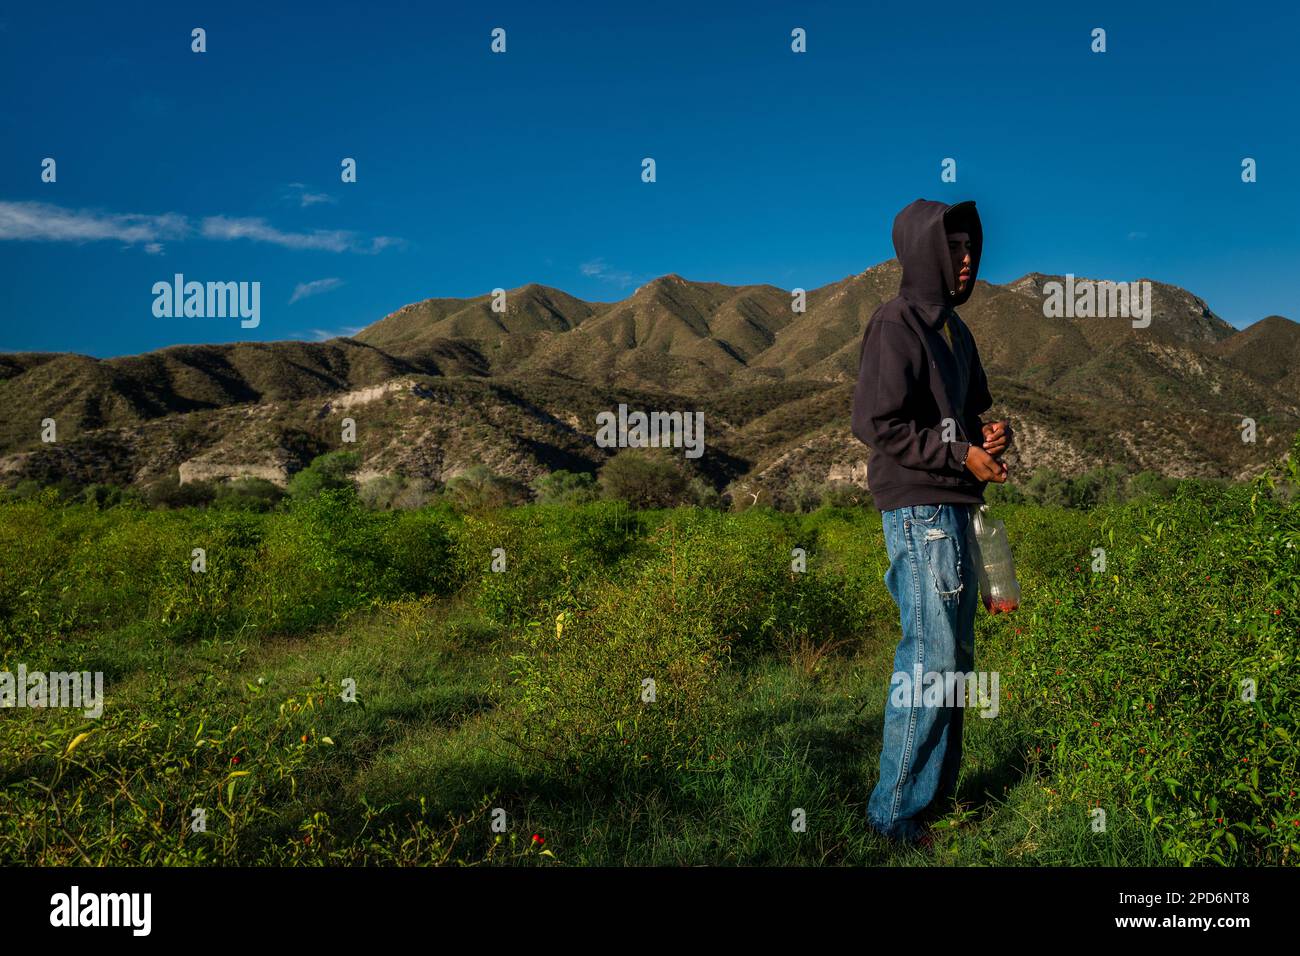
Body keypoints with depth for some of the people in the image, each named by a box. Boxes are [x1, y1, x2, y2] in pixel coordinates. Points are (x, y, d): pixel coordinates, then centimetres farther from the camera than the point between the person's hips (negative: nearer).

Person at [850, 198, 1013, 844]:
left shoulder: (953, 328, 18)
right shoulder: (895, 325, -10)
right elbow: (877, 423, -17)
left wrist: (989, 432, 3)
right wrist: (962, 456, -14)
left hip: (952, 508, 9)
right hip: (917, 508, -9)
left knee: (956, 652, 13)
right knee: (930, 657, -7)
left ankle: (939, 785, 26)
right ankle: (895, 810, 4)